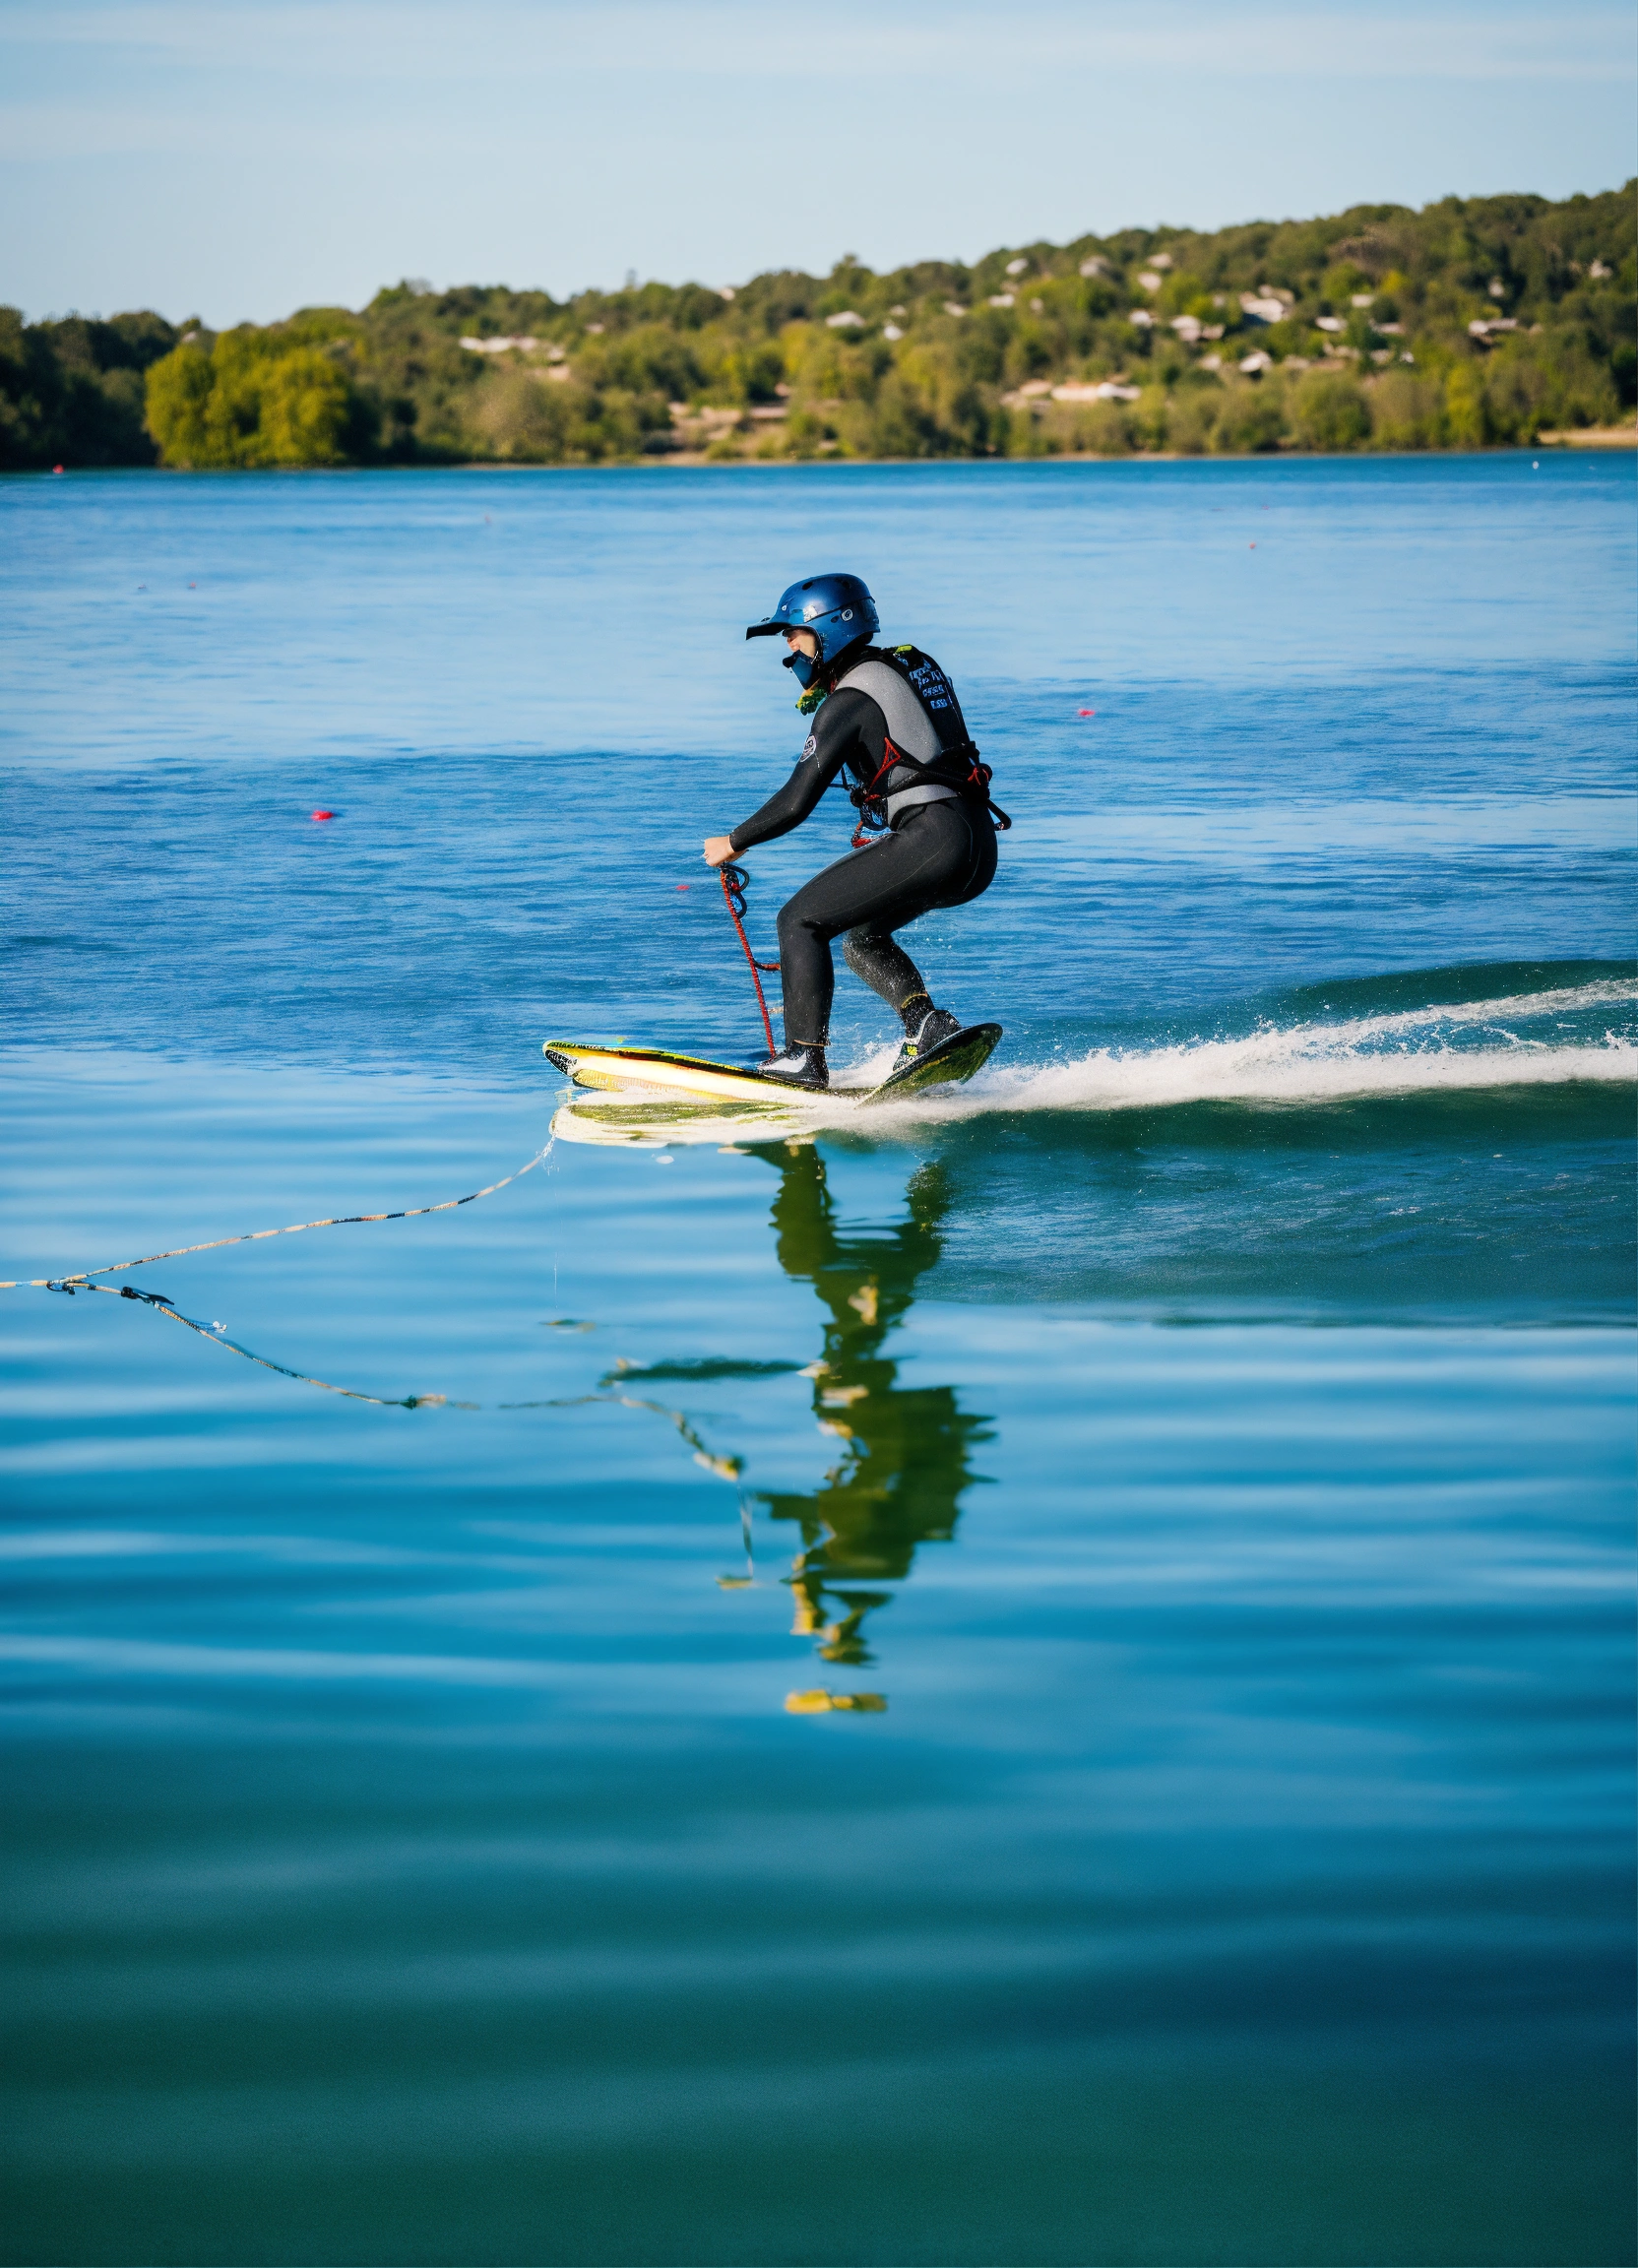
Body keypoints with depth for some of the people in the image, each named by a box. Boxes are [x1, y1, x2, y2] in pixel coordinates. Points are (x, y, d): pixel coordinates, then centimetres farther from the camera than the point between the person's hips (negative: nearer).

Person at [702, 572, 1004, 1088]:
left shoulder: (849, 701, -8)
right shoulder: (914, 664, 17)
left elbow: (796, 802, -9)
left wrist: (732, 843, 4)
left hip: (930, 842, -9)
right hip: (979, 848, 9)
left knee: (800, 921, -3)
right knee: (861, 935, 23)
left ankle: (805, 1057, -8)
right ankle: (926, 1021, 3)